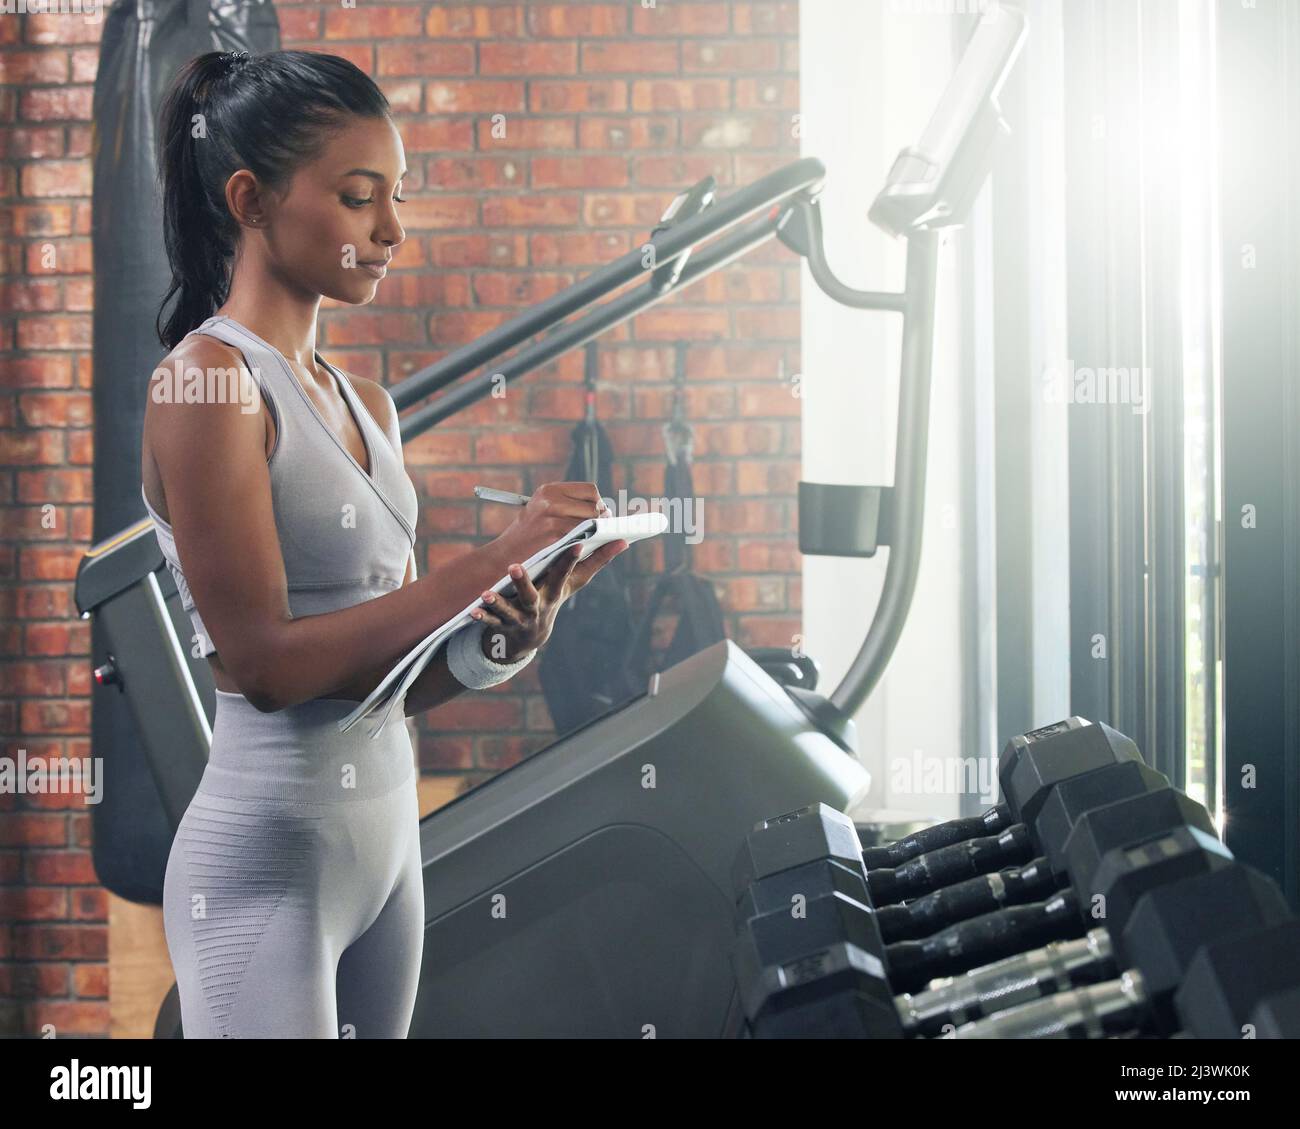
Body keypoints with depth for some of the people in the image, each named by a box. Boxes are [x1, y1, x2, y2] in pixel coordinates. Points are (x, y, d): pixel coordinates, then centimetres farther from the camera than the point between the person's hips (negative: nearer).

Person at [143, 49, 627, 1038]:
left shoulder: (367, 407, 11)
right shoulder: (206, 380, -12)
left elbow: (394, 674, 10)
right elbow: (263, 663, -18)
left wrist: (508, 634, -10)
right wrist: (487, 565, -17)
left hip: (389, 835, 8)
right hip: (269, 857, -7)